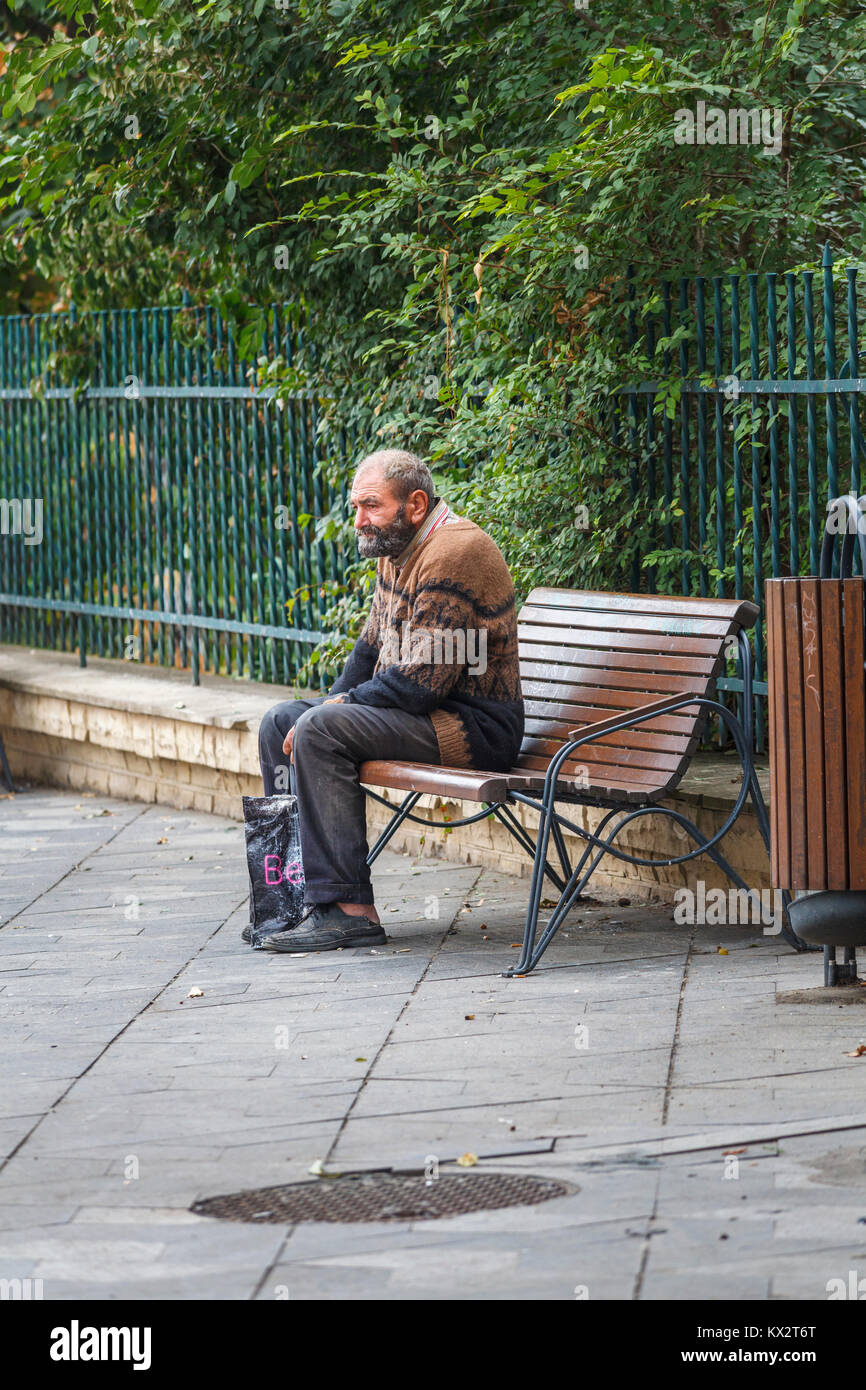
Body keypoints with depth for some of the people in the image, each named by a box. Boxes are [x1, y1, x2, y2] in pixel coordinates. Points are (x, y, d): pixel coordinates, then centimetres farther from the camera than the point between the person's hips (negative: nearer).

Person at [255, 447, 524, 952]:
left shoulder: (453, 552, -21)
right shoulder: (398, 550, 11)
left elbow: (420, 683, -25)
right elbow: (373, 647, 20)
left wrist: (340, 706, -14)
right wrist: (334, 703, 2)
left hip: (474, 726, -11)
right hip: (430, 712, 11)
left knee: (320, 730, -26)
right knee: (281, 722, 10)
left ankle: (348, 909, -28)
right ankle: (290, 890, 9)